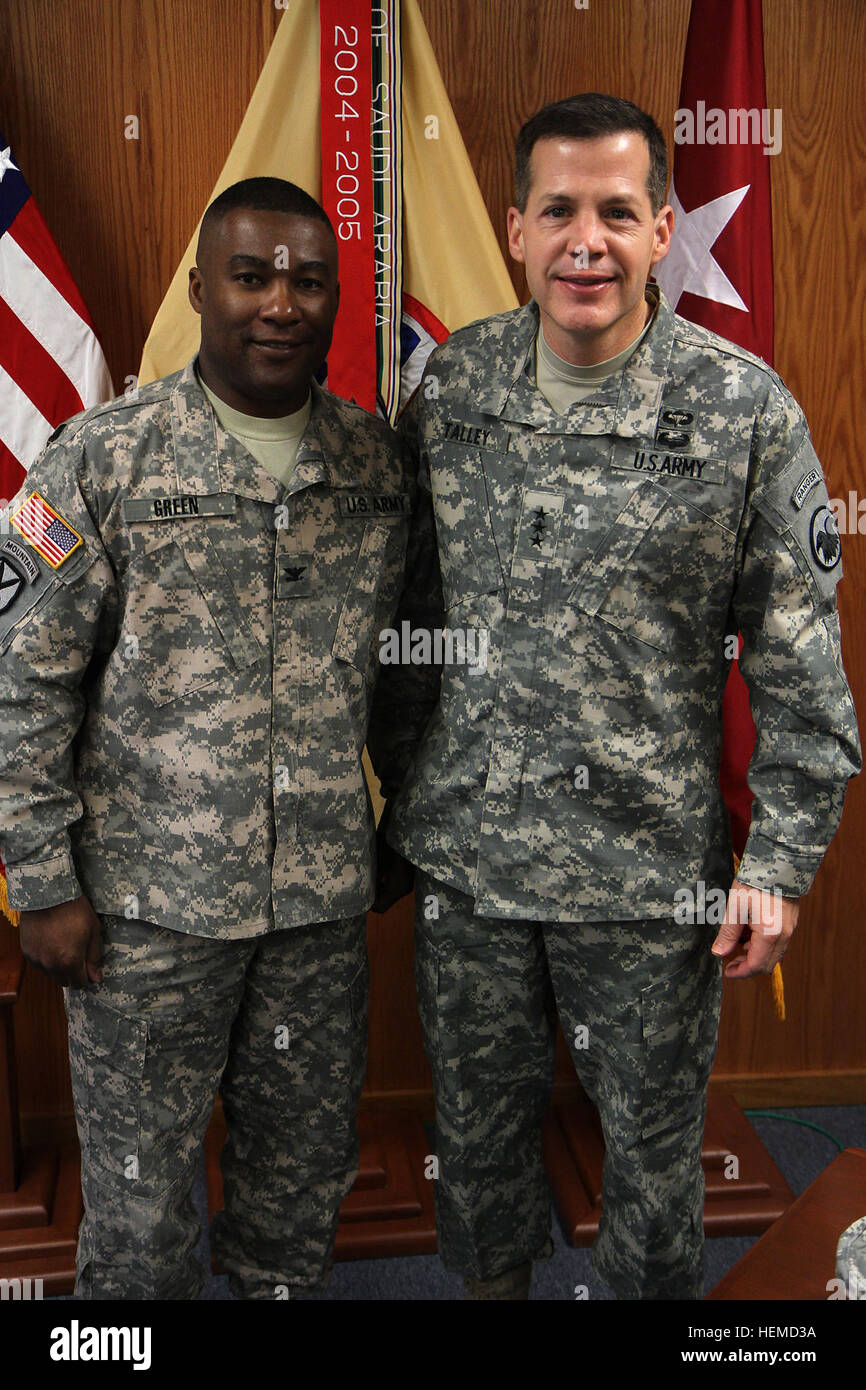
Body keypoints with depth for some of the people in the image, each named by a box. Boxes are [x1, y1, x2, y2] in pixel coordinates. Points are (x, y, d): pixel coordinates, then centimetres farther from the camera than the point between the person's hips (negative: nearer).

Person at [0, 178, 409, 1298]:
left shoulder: (376, 460, 3)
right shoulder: (101, 460, -9)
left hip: (324, 892, 4)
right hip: (149, 902, -3)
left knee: (306, 1164, 19)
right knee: (139, 1179, 12)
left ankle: (279, 1291, 44)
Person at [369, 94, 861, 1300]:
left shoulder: (745, 411, -9)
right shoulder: (451, 387, 0)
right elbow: (409, 612, 7)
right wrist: (401, 800, 11)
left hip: (652, 871, -2)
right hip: (464, 855, 3)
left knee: (652, 1142, 17)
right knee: (478, 1117, 21)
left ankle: (655, 1290, 45)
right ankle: (492, 1279, 48)